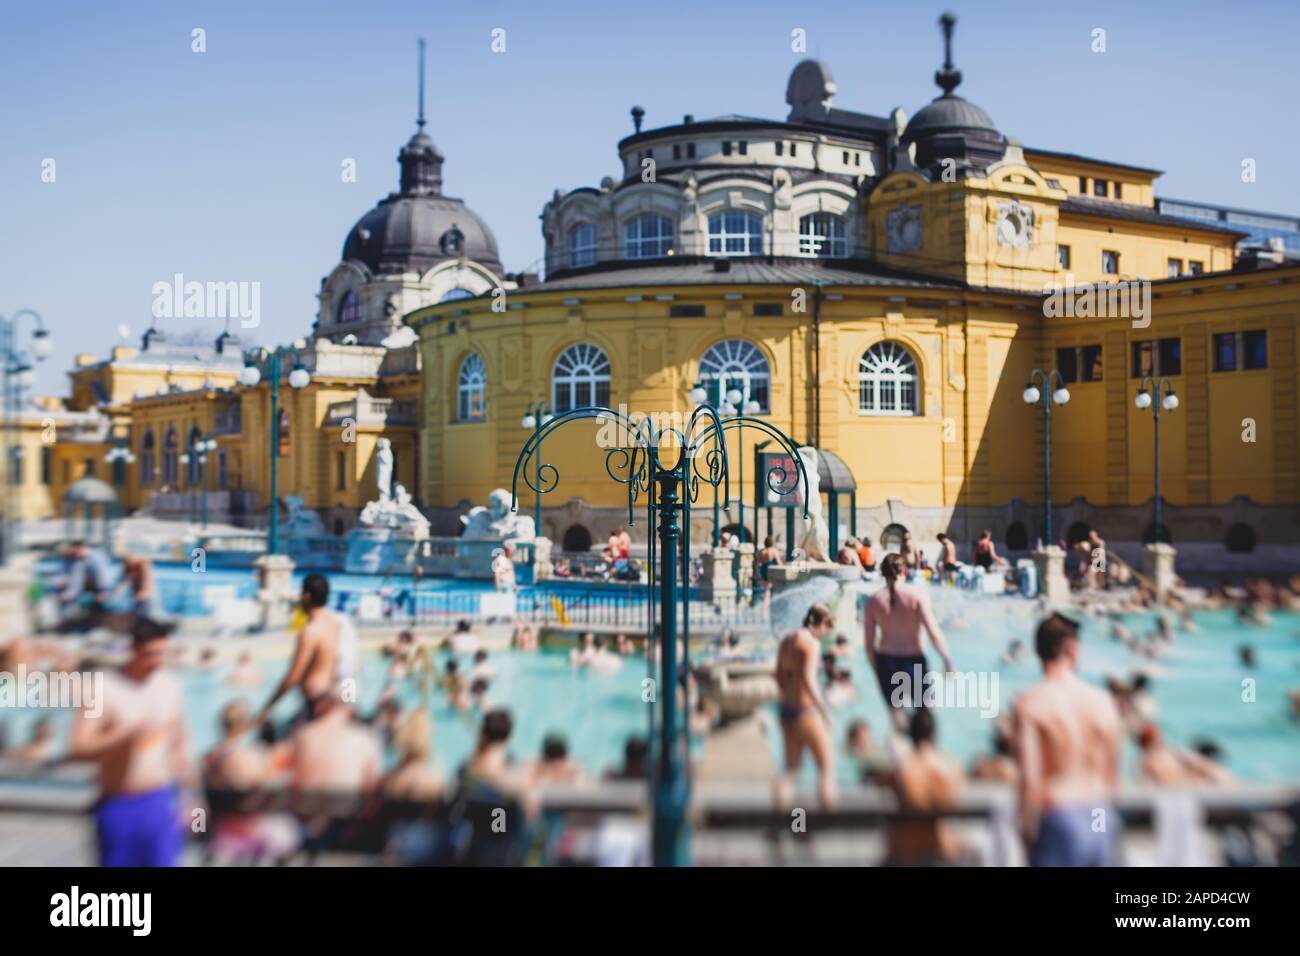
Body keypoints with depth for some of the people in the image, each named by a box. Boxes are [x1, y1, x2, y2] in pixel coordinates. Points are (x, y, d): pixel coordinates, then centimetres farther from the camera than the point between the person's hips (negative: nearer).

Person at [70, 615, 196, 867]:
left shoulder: (171, 687, 1)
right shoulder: (105, 689, -12)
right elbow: (79, 749, -19)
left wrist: (192, 794, 13)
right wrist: (128, 733, -30)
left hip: (161, 802, 3)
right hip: (119, 806, -3)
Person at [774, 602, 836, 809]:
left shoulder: (786, 639, 10)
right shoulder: (812, 643, -15)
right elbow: (808, 680, -24)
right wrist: (824, 710, -20)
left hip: (786, 711, 8)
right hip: (806, 711, -8)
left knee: (792, 766, 16)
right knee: (827, 764, 8)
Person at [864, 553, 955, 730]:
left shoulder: (873, 601, -5)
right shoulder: (916, 595, -12)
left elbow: (869, 644, -3)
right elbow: (934, 633, -16)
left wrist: (877, 670, 9)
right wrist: (948, 660, -7)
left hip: (886, 661, 2)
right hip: (913, 661, -2)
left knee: (896, 710, 13)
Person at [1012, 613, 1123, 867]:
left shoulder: (1029, 704, -12)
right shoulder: (1102, 700, 0)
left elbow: (1030, 776, -14)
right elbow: (1113, 769, 7)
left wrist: (1028, 827, -2)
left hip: (1058, 818, -4)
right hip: (1101, 819, 4)